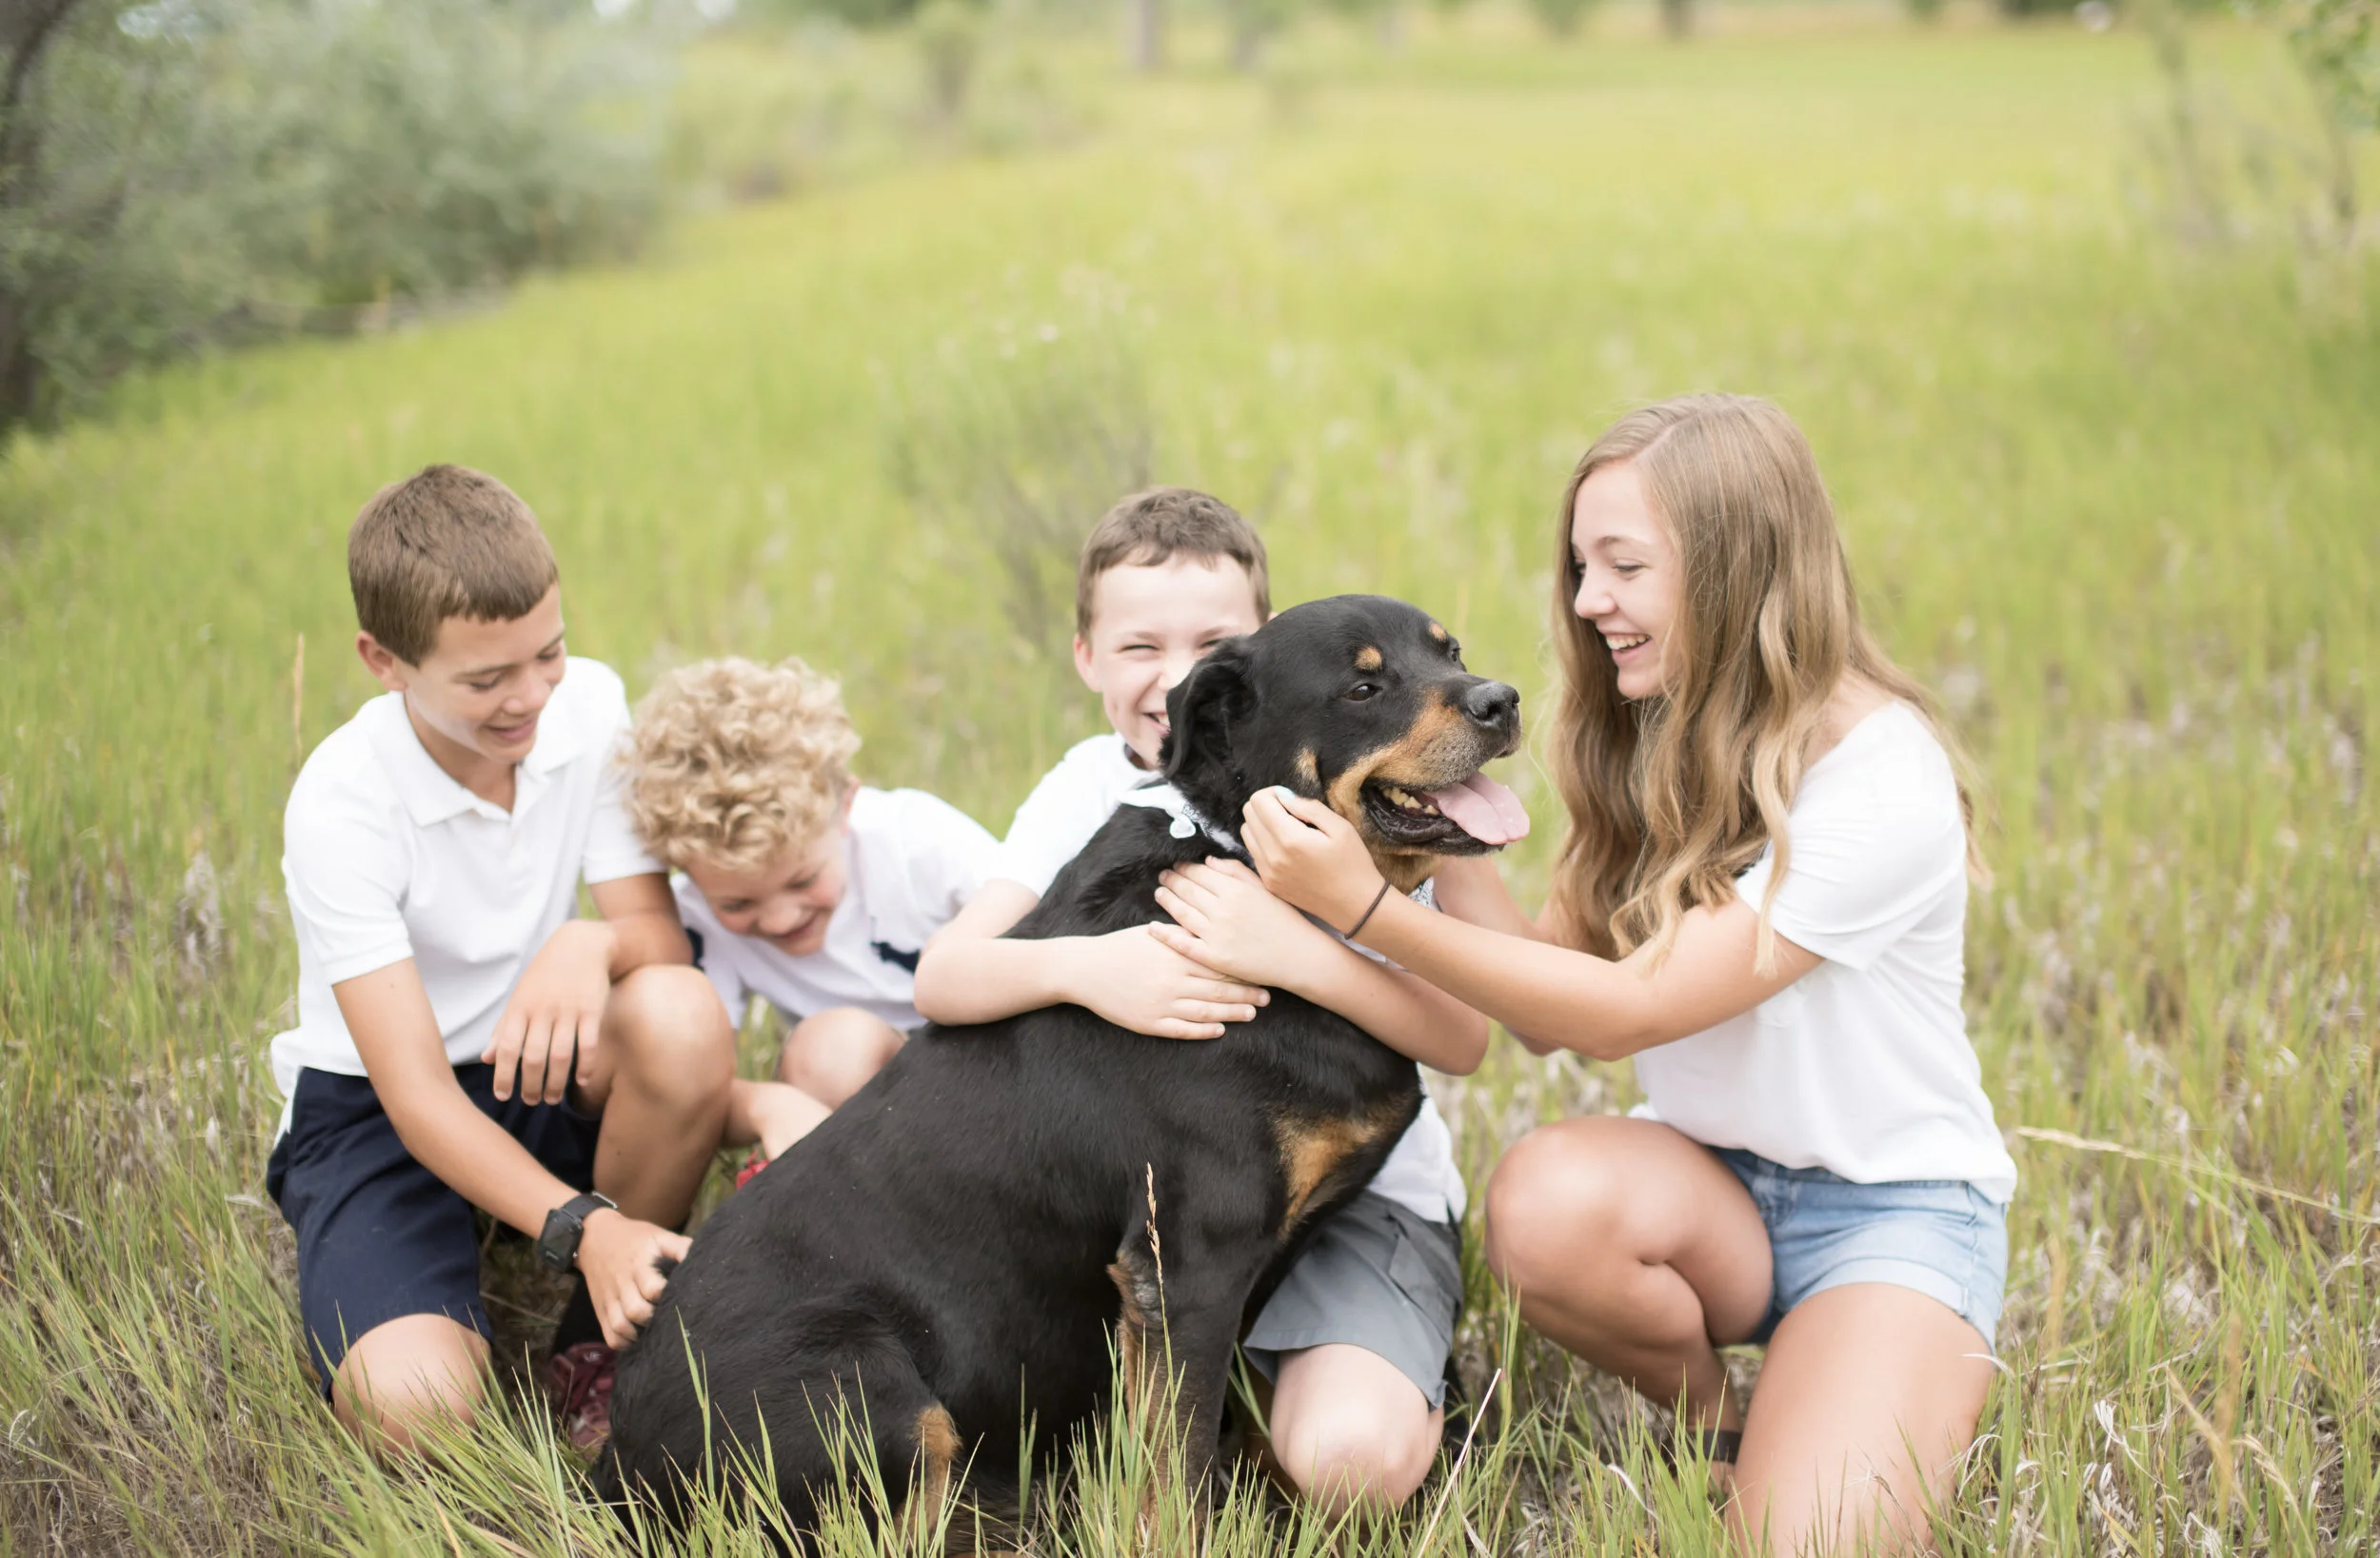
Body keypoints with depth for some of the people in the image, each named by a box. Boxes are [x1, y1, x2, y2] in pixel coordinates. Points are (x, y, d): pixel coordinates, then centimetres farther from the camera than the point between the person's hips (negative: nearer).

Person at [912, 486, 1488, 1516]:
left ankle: (1408, 1384, 7)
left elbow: (1463, 1041, -19)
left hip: (1360, 1194, -4)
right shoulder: (1091, 788, -2)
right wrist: (1082, 967, -34)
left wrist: (1290, 950, -34)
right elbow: (943, 978, -14)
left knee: (1350, 1463, -29)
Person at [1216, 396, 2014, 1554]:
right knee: (1544, 1198, -30)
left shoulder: (1880, 777, -21)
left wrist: (1370, 909, -29)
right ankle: (1711, 1428, 0)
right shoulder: (1657, 743, 2)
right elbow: (1548, 1001, -4)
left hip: (1893, 1207, -5)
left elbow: (1628, 1012, -25)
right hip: (1710, 1183, 5)